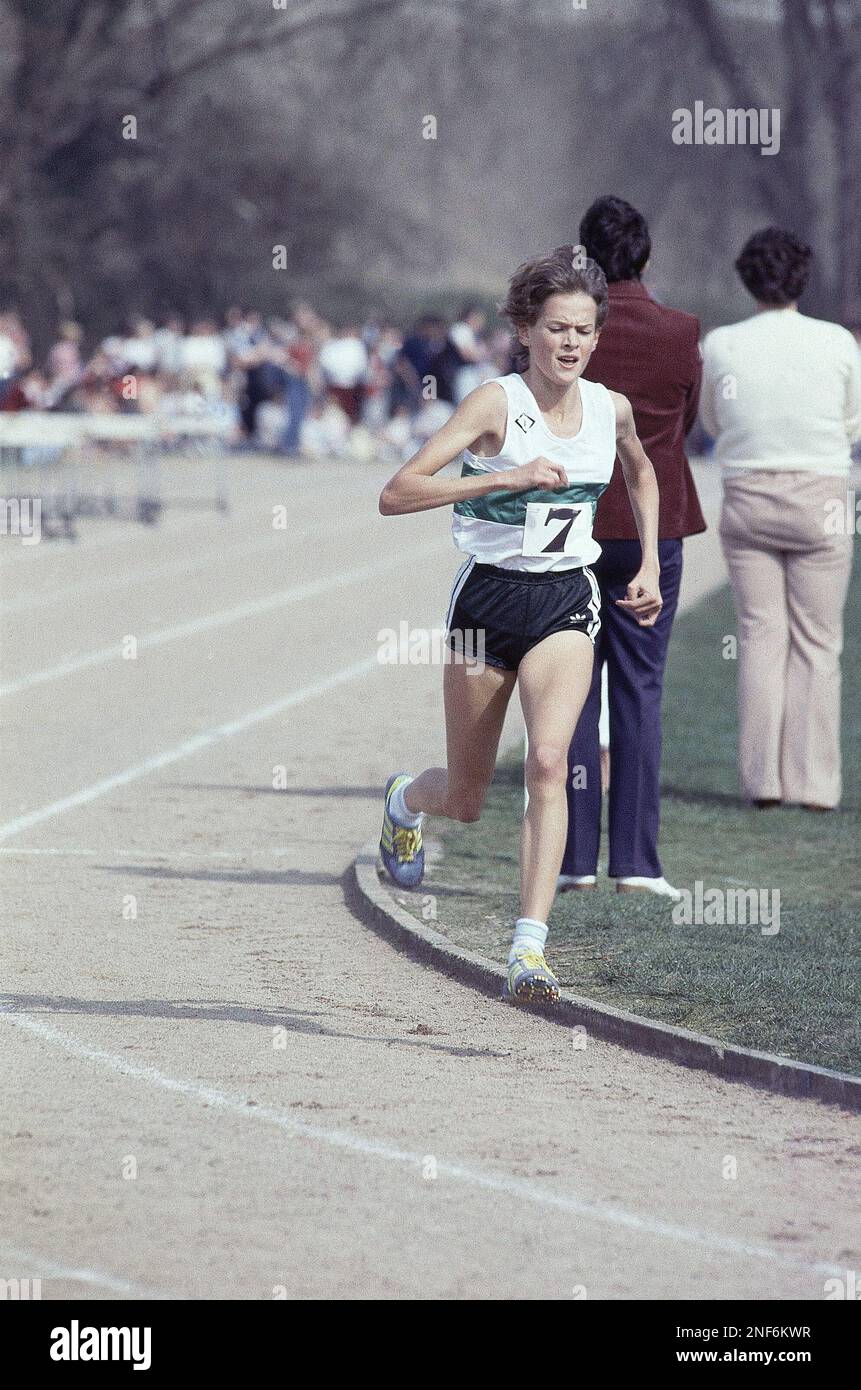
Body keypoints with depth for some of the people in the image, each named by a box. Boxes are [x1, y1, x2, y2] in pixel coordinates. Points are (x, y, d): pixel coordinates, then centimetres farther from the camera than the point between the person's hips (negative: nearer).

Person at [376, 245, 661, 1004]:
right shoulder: (495, 404, -14)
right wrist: (507, 477, -30)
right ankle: (405, 799, 49)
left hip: (565, 604, 2)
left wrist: (650, 565, 17)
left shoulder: (611, 408, 1)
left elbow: (641, 472, 26)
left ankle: (530, 948, -26)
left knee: (549, 761, -23)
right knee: (467, 799, 11)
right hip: (488, 598, -2)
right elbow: (396, 495, -24)